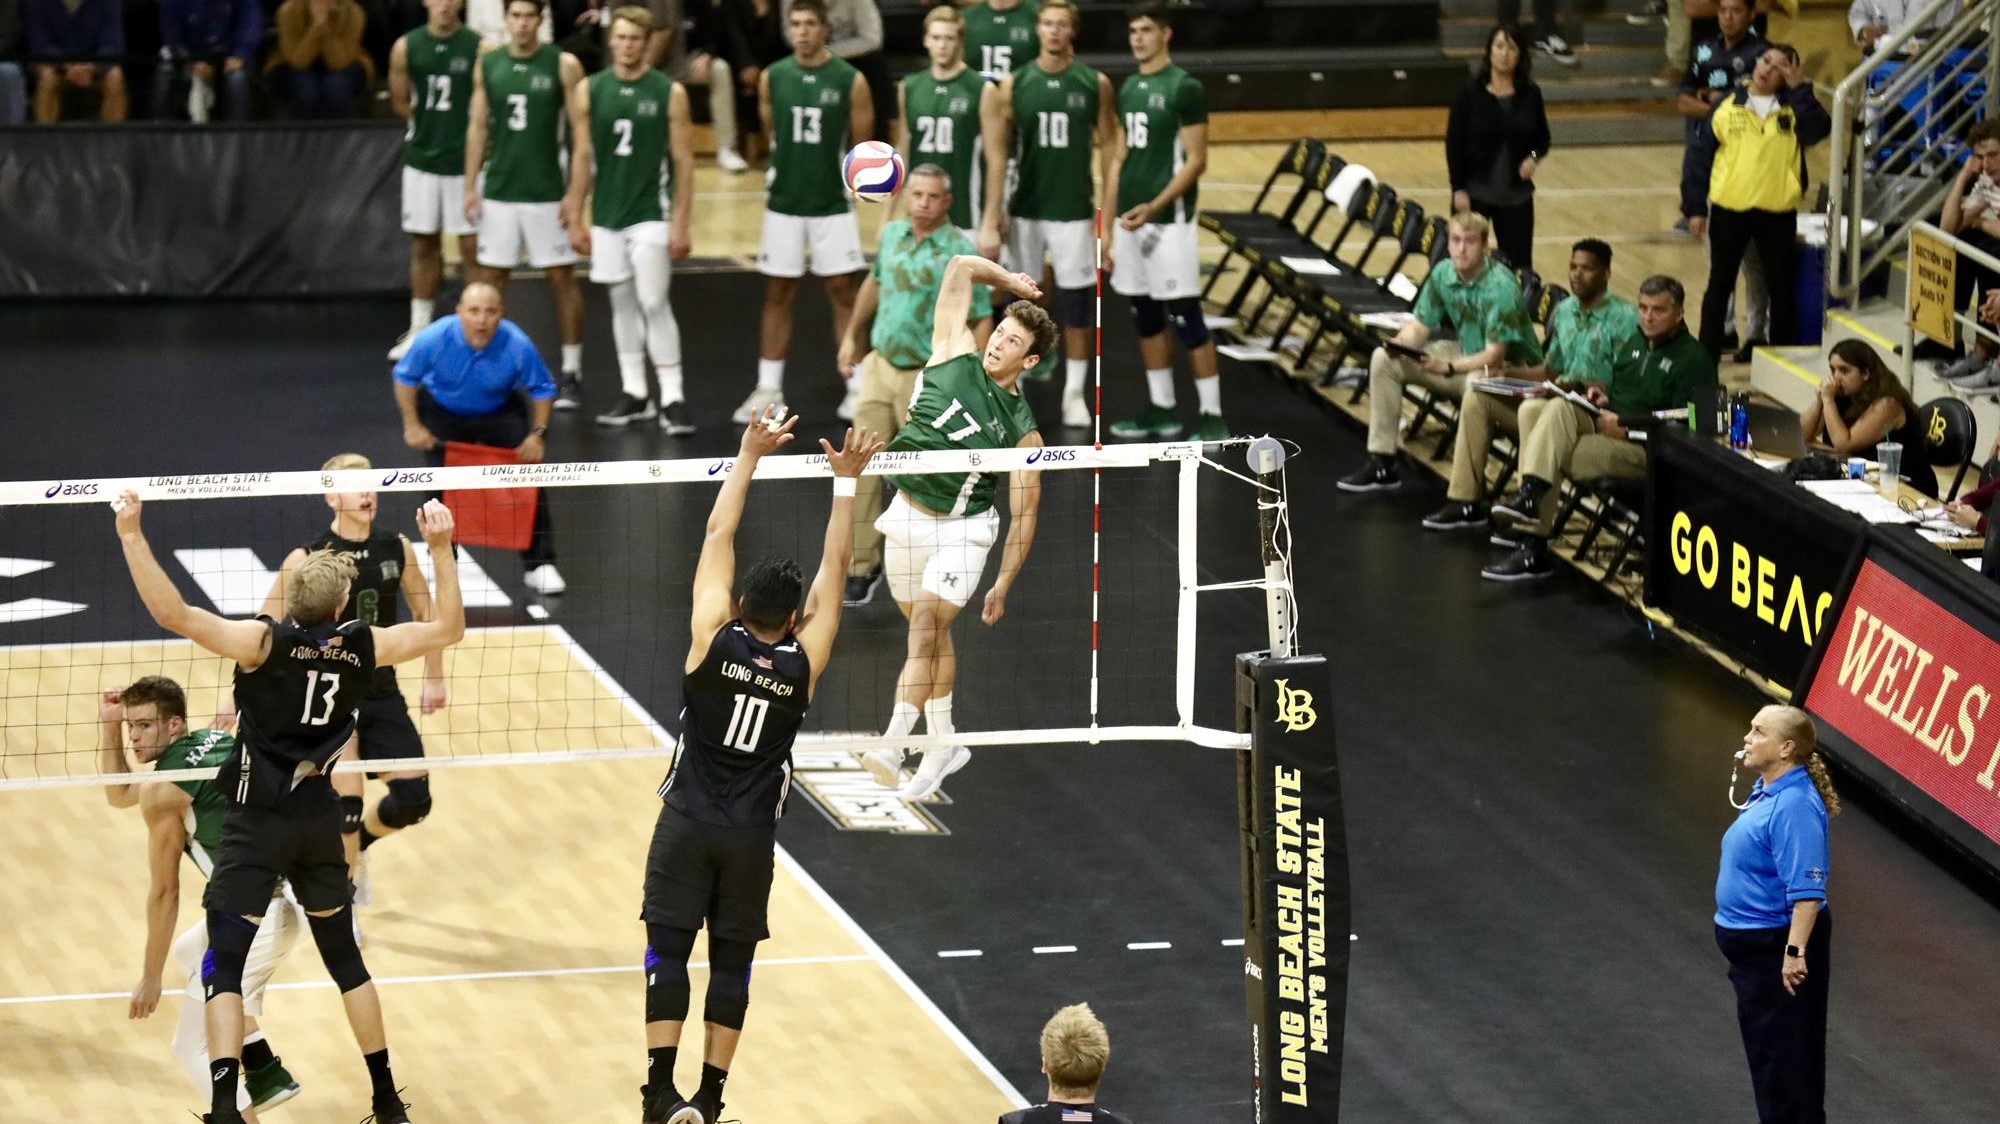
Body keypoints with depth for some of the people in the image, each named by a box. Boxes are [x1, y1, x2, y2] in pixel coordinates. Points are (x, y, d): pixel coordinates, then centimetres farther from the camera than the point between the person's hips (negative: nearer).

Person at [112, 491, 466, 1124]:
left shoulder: (265, 641, -15)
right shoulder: (362, 648, -3)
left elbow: (171, 613, -25)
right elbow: (449, 628, 10)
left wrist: (131, 535, -24)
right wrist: (441, 549, 12)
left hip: (257, 822, -4)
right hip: (318, 818, 4)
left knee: (224, 966, -5)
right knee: (344, 957, 20)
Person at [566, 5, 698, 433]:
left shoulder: (669, 93, -4)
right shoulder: (589, 91, 3)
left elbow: (683, 161, -3)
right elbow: (582, 158, 6)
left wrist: (682, 223, -8)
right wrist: (575, 219, 3)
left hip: (651, 215, -3)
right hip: (607, 217, 4)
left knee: (654, 304, -10)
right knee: (622, 303, 9)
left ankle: (673, 397, -7)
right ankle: (634, 394, 17)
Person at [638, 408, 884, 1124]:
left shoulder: (713, 641, -8)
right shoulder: (803, 662, -5)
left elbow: (718, 538, -2)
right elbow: (834, 570, 2)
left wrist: (750, 454, 2)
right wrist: (846, 481, 5)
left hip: (686, 824, -1)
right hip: (751, 836, 1)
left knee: (669, 952, -2)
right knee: (732, 963, 7)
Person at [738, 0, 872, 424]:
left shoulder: (851, 81, -7)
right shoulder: (772, 78, 0)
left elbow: (863, 147, -1)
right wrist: (791, 170, 4)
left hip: (833, 205, -2)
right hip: (783, 203, 2)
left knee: (843, 294, 2)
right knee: (777, 295, 7)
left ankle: (857, 387, 8)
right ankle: (768, 390, 12)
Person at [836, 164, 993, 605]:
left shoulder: (960, 252, -14)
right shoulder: (892, 234, 3)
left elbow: (982, 320, -12)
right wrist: (852, 334, 25)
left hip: (926, 377, -5)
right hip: (879, 366, 5)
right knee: (863, 469, 0)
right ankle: (862, 566, 7)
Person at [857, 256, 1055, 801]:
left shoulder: (1022, 429, -8)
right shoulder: (955, 356, -2)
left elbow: (1023, 515, -4)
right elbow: (961, 267, 3)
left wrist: (1002, 586, -5)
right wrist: (1010, 282, 17)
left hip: (959, 529, -4)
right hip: (906, 515, 4)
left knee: (926, 631, -18)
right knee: (931, 632, 15)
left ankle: (892, 748, -27)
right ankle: (944, 745, 29)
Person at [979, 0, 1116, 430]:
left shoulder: (1095, 84, -3)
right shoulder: (1013, 85, -3)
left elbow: (1109, 148, 1)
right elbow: (997, 156, -2)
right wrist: (991, 219, -7)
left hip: (1074, 211, -1)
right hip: (1025, 211, 1)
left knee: (1078, 302, 0)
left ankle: (1074, 394, 11)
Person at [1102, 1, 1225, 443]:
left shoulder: (1184, 88, -9)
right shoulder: (1128, 89, 13)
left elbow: (1196, 161, -12)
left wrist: (1155, 206, -23)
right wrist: (1108, 228, 13)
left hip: (1168, 220, -7)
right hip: (1130, 219, 7)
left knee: (1185, 317, -6)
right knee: (1145, 317, 11)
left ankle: (1212, 416, -2)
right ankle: (1162, 409, 20)